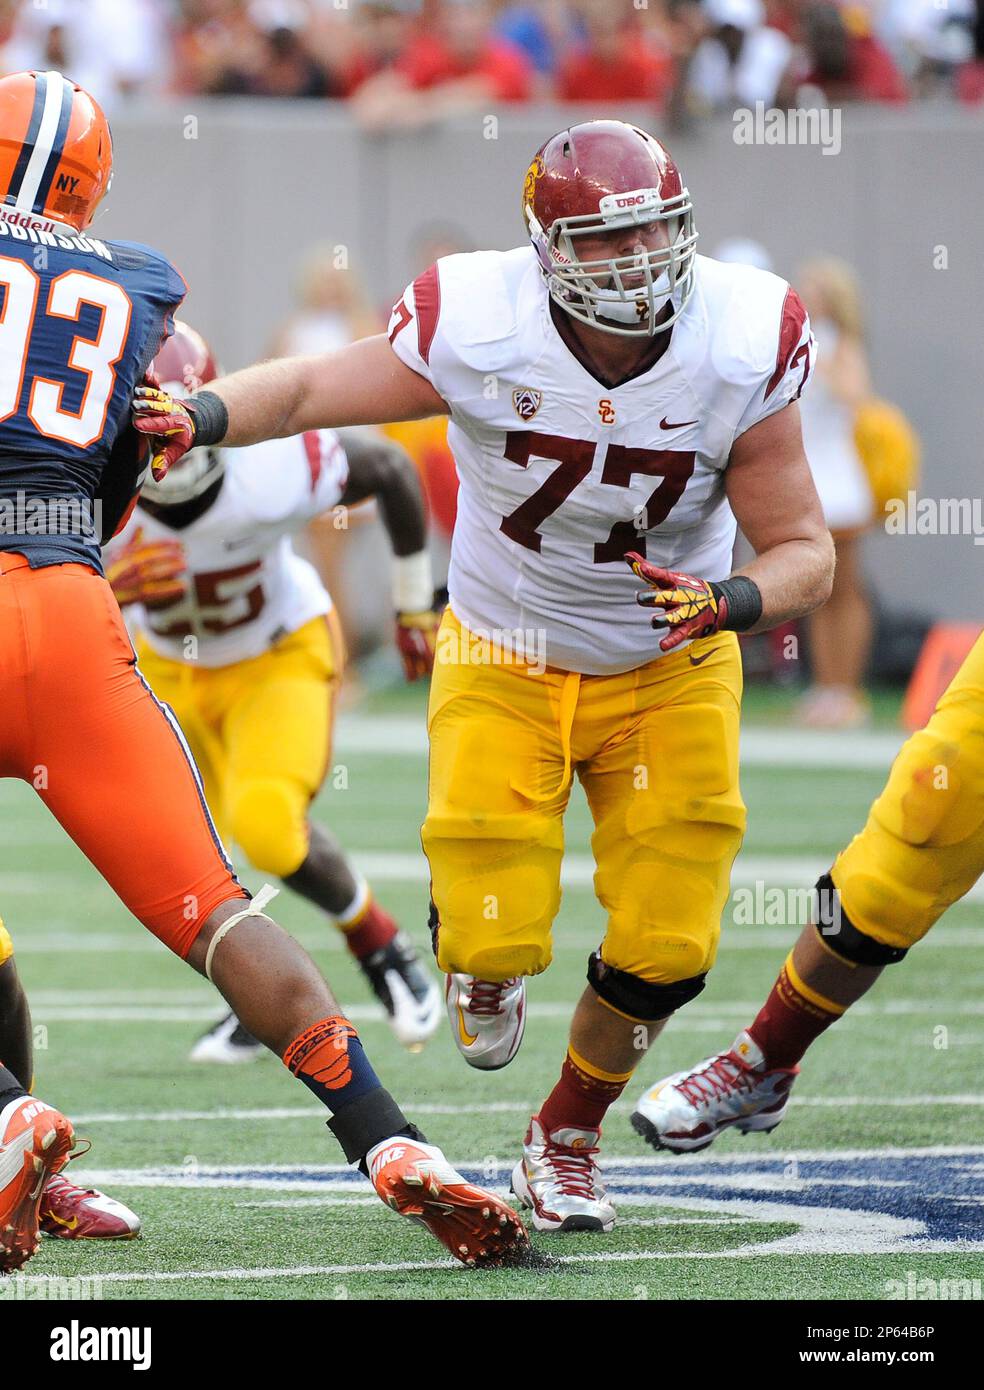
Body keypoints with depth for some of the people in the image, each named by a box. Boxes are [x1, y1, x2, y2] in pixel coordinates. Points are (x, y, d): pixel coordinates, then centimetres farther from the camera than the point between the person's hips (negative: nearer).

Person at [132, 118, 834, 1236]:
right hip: (506, 659, -1)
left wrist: (729, 601, -33)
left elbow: (805, 553, -12)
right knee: (494, 939, -10)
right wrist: (201, 416, -30)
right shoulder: (478, 329, -25)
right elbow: (309, 389, -10)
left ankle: (567, 1138, 24)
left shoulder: (740, 349, -21)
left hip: (669, 671, 1)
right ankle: (482, 958, 32)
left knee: (664, 949, -5)